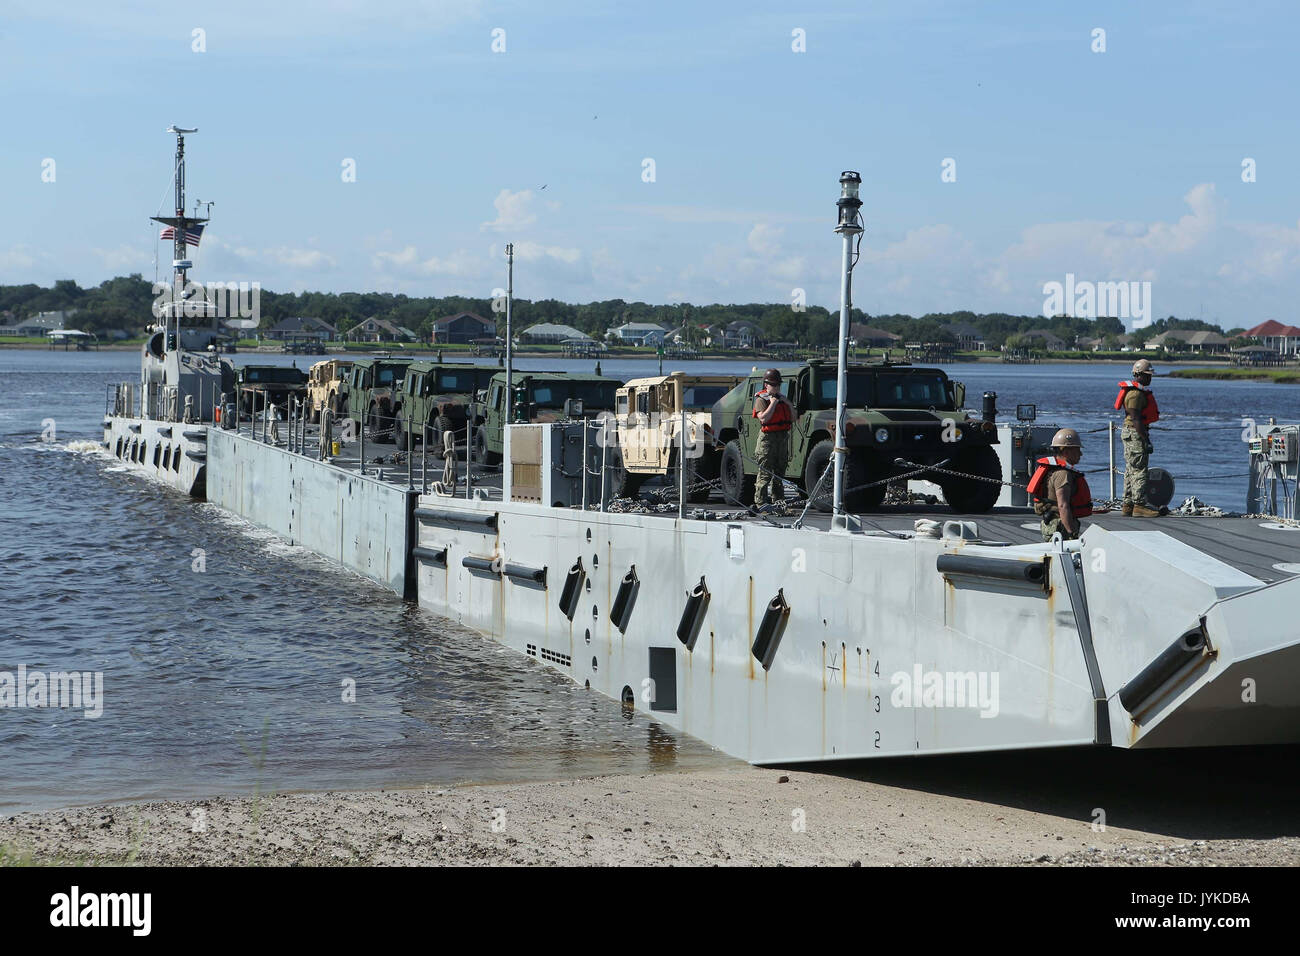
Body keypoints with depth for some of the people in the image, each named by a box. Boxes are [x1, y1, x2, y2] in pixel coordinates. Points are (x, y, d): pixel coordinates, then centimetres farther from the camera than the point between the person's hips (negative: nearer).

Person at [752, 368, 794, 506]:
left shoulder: (782, 398, 18)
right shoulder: (761, 400, -3)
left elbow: (793, 419, 17)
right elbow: (763, 418, -18)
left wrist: (788, 404, 4)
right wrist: (773, 403, -14)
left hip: (783, 437, 7)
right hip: (768, 437, -7)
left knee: (780, 471, 11)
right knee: (765, 473, -10)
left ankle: (778, 500, 17)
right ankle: (759, 500, -10)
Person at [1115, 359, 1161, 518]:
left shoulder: (1141, 391, 17)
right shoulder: (1135, 394, -18)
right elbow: (1136, 419, -22)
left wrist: (1145, 437, 24)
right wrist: (1146, 440, -23)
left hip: (1132, 435, 11)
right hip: (1135, 434, -11)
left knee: (1131, 471, 12)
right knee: (1139, 470, -10)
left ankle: (1128, 506, 16)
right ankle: (1139, 506, -10)